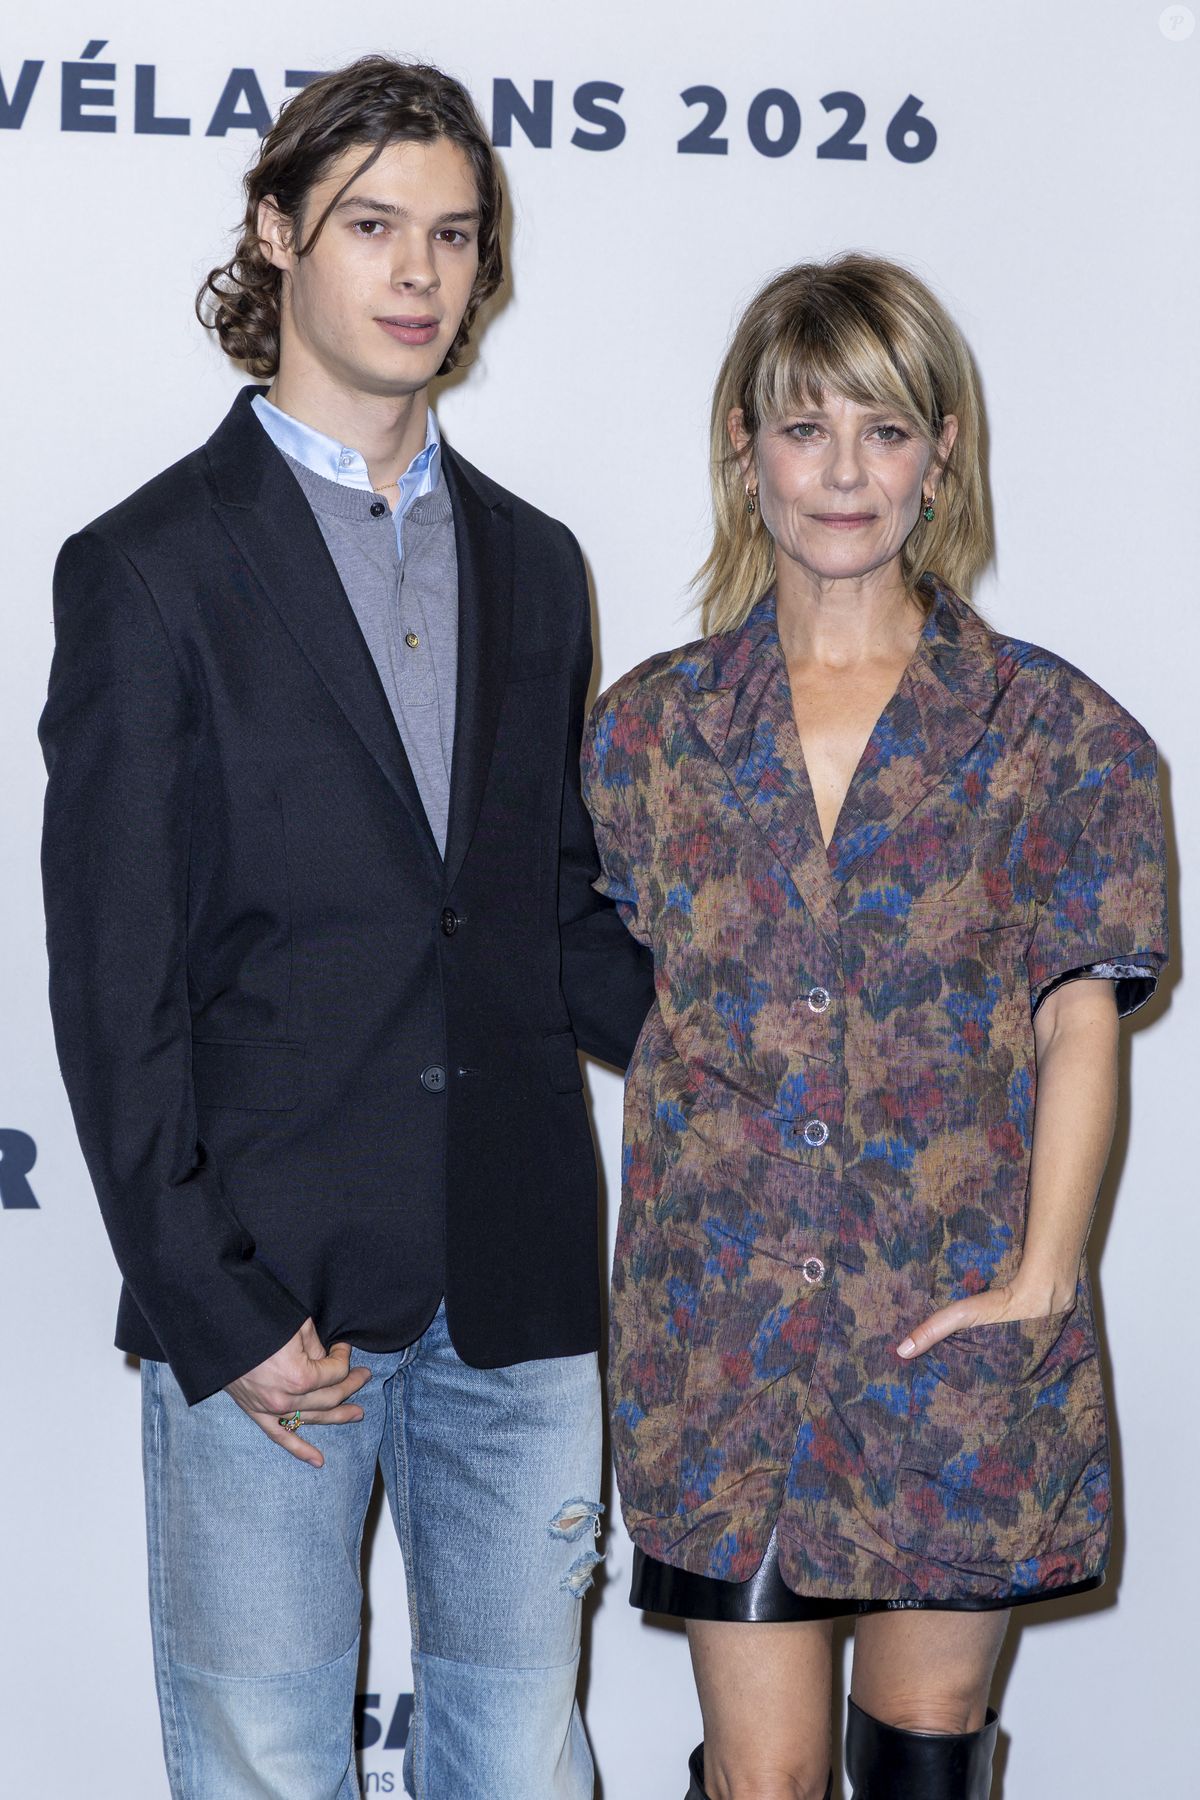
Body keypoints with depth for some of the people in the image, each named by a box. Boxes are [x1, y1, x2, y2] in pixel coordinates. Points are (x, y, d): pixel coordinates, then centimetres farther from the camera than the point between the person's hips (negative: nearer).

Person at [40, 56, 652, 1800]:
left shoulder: (534, 565, 13)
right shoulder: (149, 570, -3)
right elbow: (112, 983, -6)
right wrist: (214, 1309, -11)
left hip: (519, 1298, 4)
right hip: (271, 1296, -4)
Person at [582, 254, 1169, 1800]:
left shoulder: (1053, 729, 1)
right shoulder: (650, 727, 6)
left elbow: (1081, 1015, -3)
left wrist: (1040, 1275, -12)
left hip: (961, 1324, 0)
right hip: (722, 1320, 1)